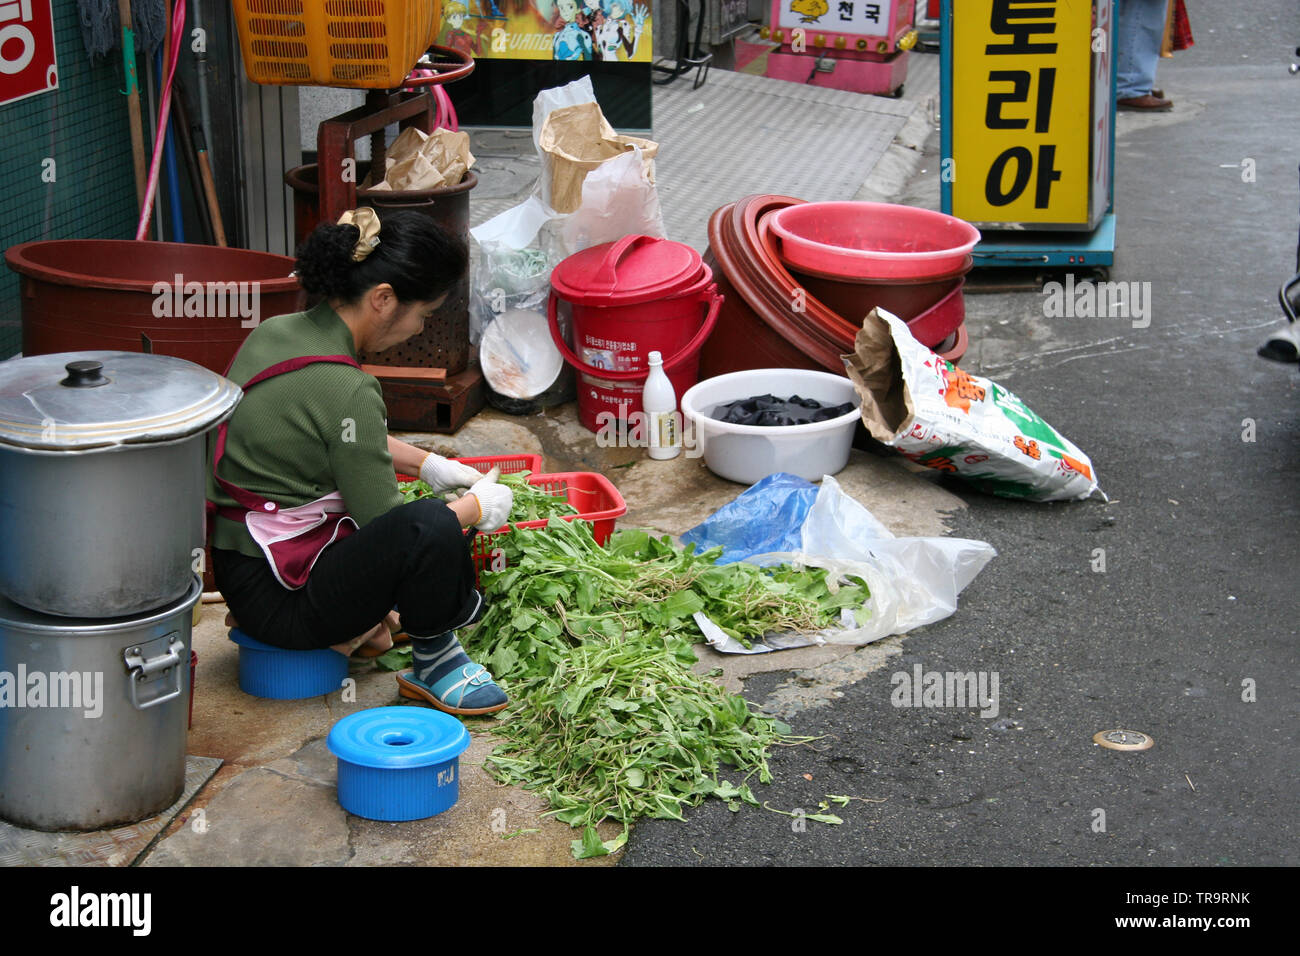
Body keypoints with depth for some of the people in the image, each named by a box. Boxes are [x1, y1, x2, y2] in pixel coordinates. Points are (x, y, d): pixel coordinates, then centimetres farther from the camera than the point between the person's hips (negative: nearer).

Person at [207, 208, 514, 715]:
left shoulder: (276, 332, 3)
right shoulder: (344, 388, -25)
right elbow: (385, 522, -18)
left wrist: (430, 465, 20)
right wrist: (479, 508, -2)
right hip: (281, 602, -10)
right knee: (432, 526, -30)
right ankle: (433, 663, -5)